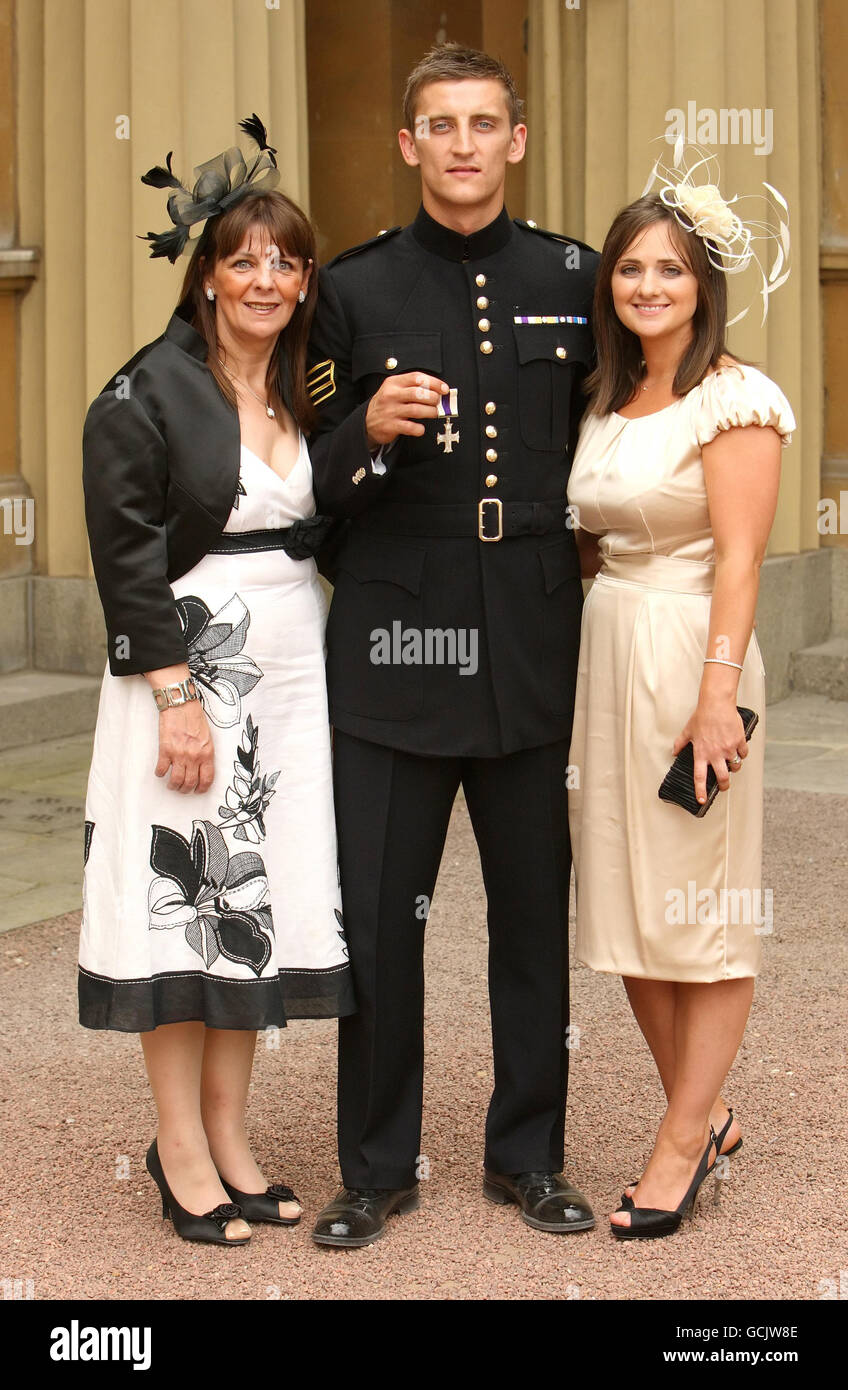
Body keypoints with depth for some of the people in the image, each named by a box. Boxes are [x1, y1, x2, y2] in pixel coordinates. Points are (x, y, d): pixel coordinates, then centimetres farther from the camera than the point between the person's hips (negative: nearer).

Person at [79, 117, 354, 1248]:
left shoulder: (310, 391, 12)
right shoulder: (149, 392, -7)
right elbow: (126, 552, -13)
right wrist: (178, 696, -17)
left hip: (291, 665, 6)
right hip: (187, 660, -6)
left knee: (259, 896, 8)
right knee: (182, 895, -2)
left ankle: (229, 1137, 18)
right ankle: (182, 1153, 8)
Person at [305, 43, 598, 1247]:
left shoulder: (572, 280, 6)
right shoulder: (355, 289, 2)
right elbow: (317, 482, 2)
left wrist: (588, 559, 5)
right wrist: (369, 428, -17)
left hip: (535, 645, 2)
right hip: (396, 644, -1)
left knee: (535, 910, 9)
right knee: (378, 915, 2)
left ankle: (528, 1154, 24)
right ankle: (377, 1167, 16)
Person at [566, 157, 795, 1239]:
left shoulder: (734, 399, -9)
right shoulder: (608, 399, 14)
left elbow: (738, 558, -14)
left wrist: (718, 693, -19)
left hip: (688, 649, -8)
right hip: (604, 646, 8)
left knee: (702, 908, -1)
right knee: (626, 899, 10)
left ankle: (682, 1139, 6)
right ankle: (705, 1116, 22)